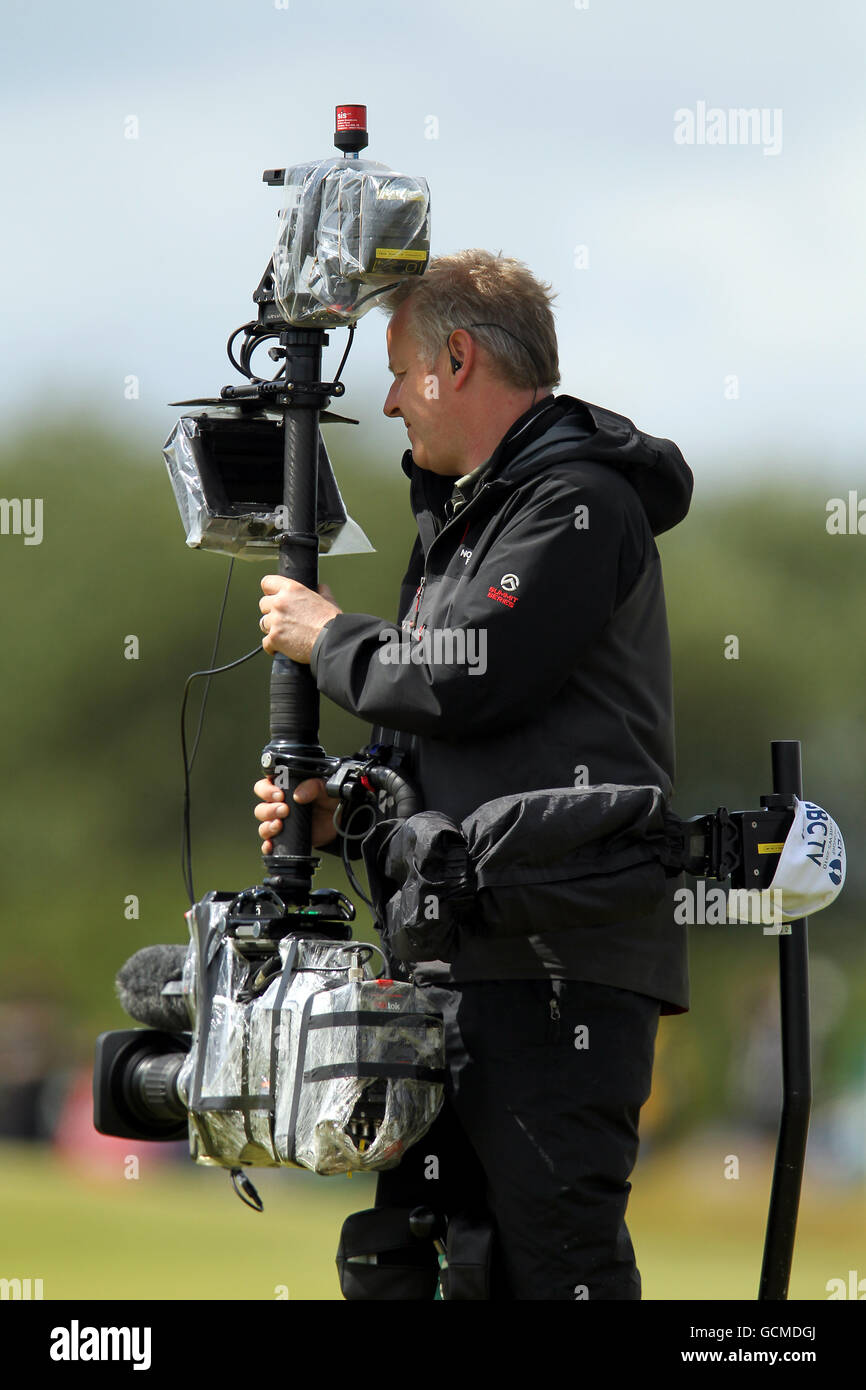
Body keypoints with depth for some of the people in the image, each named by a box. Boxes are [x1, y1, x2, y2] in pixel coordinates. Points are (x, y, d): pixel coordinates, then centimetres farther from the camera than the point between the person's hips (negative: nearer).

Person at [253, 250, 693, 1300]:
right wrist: (347, 809, 10)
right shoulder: (467, 518, 25)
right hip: (461, 961, 10)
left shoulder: (578, 501, -6)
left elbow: (469, 681, -17)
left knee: (552, 1255, -13)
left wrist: (328, 641, 0)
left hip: (561, 961, -10)